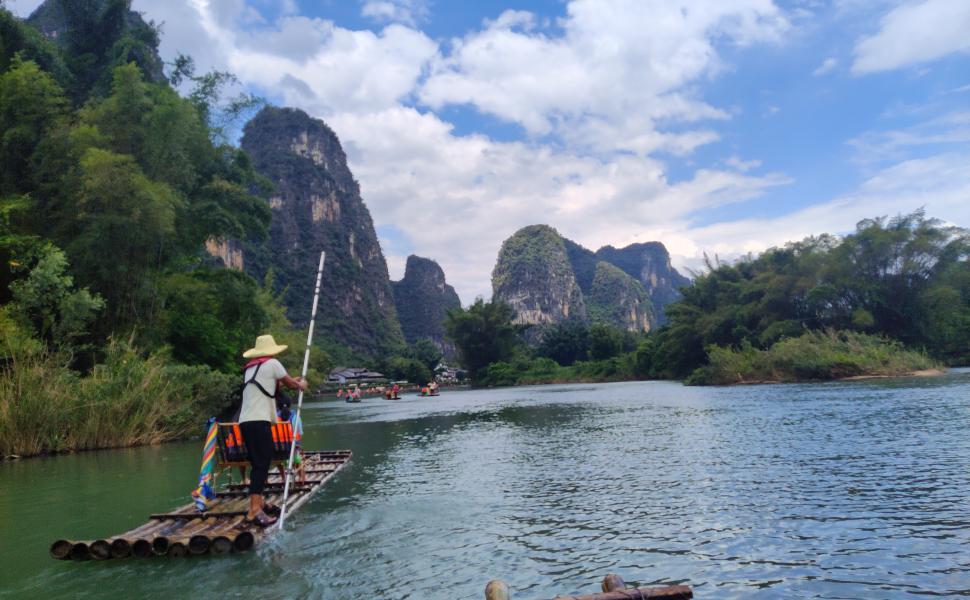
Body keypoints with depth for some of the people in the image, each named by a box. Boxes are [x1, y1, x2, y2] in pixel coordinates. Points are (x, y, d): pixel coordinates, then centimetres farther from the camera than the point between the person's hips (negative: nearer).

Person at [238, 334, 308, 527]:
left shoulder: (250, 367, 21)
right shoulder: (272, 364, 1)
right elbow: (290, 383, 12)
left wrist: (293, 382, 40)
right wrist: (301, 385, 33)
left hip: (245, 421, 8)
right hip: (259, 421, -8)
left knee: (258, 463, 15)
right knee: (261, 464, -11)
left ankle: (258, 504, 23)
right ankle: (254, 511, -17)